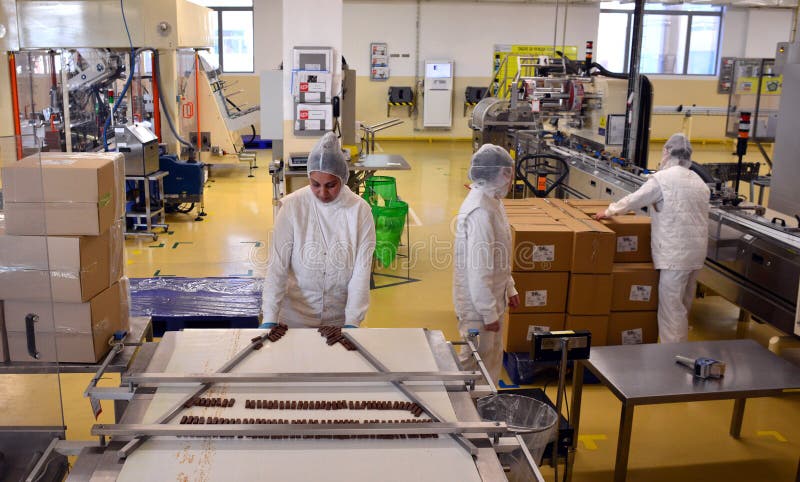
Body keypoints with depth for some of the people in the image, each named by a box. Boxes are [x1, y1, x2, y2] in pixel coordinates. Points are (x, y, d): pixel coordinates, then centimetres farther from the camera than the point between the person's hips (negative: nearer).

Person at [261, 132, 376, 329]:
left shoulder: (360, 210, -11)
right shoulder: (293, 206, -12)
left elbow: (362, 270, -13)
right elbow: (277, 265, -14)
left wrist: (352, 322, -22)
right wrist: (269, 318, -23)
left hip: (340, 317, 1)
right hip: (295, 316, 0)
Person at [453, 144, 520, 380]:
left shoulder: (492, 201, 6)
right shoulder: (480, 211, -27)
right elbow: (478, 269, -27)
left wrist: (510, 288, 20)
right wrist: (489, 313, -22)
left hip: (492, 298, 10)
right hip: (478, 306, -10)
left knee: (493, 359, 22)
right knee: (476, 363, 4)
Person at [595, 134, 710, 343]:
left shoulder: (663, 178, -9)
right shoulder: (699, 182, 13)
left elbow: (634, 200, -3)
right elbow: (699, 216, 15)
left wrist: (609, 212, 12)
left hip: (676, 253, -8)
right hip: (697, 250, 8)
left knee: (671, 306, -3)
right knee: (684, 304, 17)